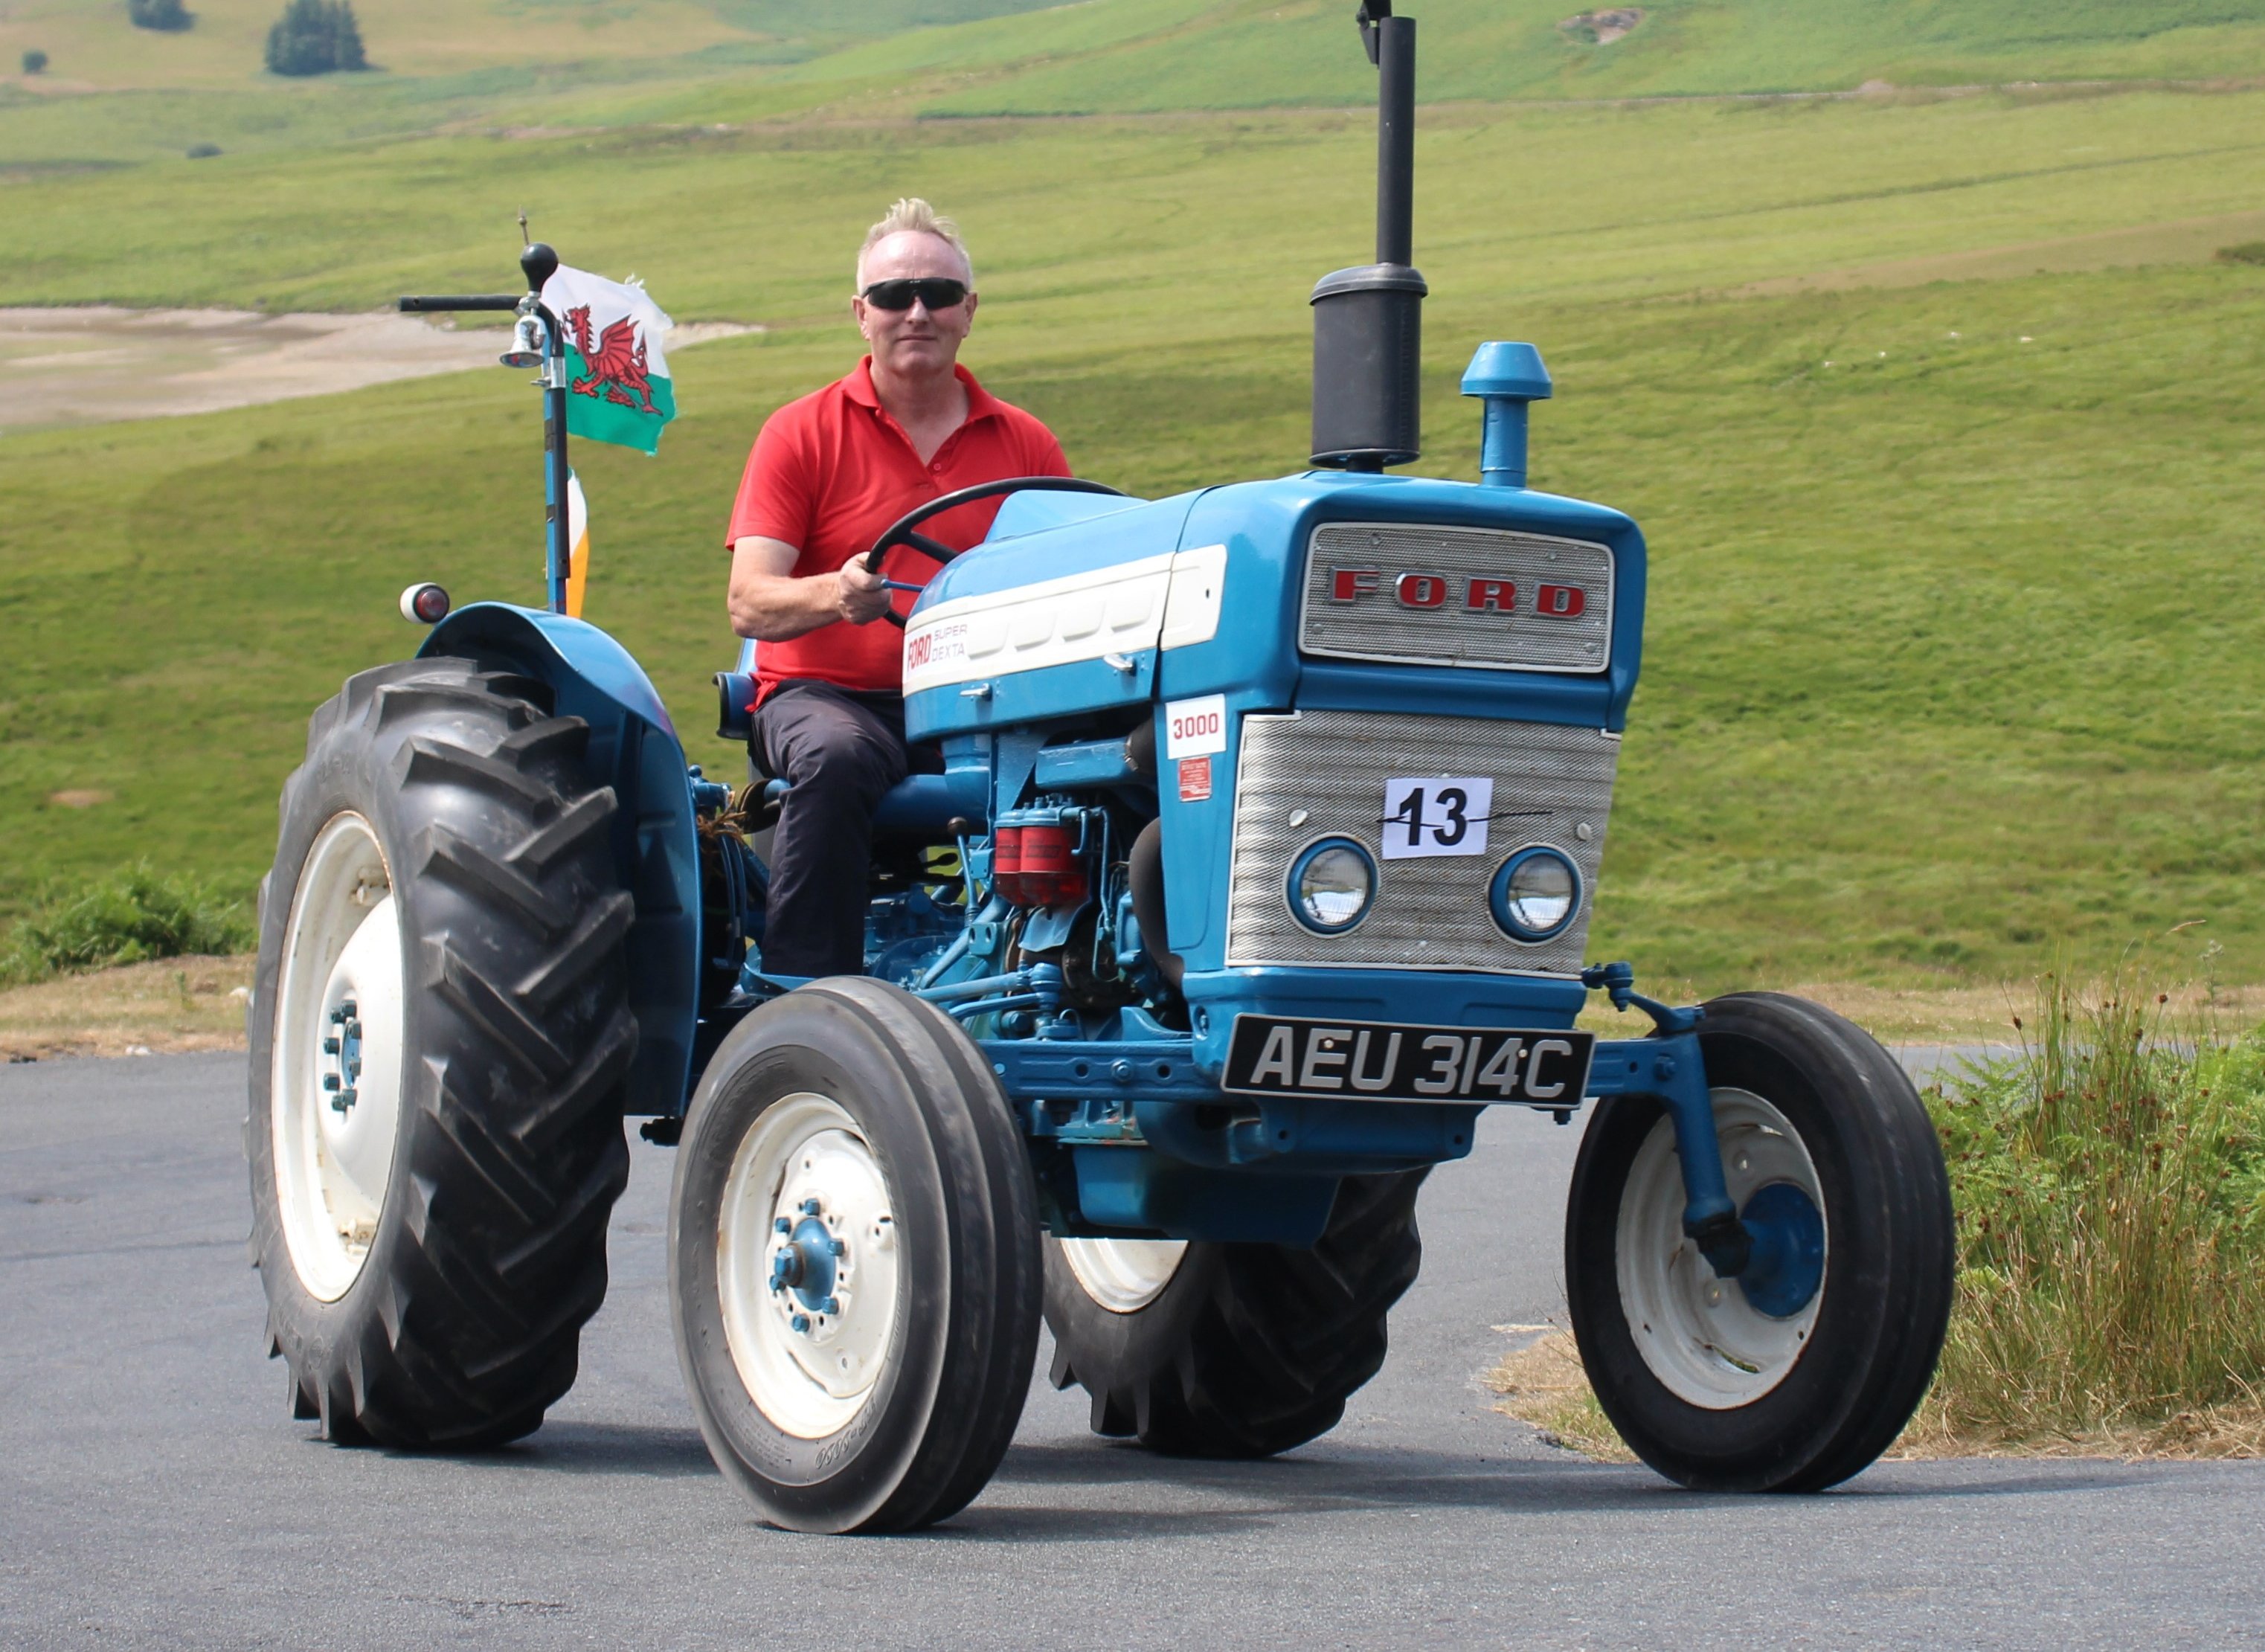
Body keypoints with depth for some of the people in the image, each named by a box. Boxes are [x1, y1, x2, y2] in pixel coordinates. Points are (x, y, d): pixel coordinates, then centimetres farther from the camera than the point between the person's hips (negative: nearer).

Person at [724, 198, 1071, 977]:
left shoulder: (1025, 445, 13)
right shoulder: (800, 435, 4)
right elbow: (748, 604, -6)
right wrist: (835, 594, -29)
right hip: (828, 693, -2)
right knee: (836, 759, -38)